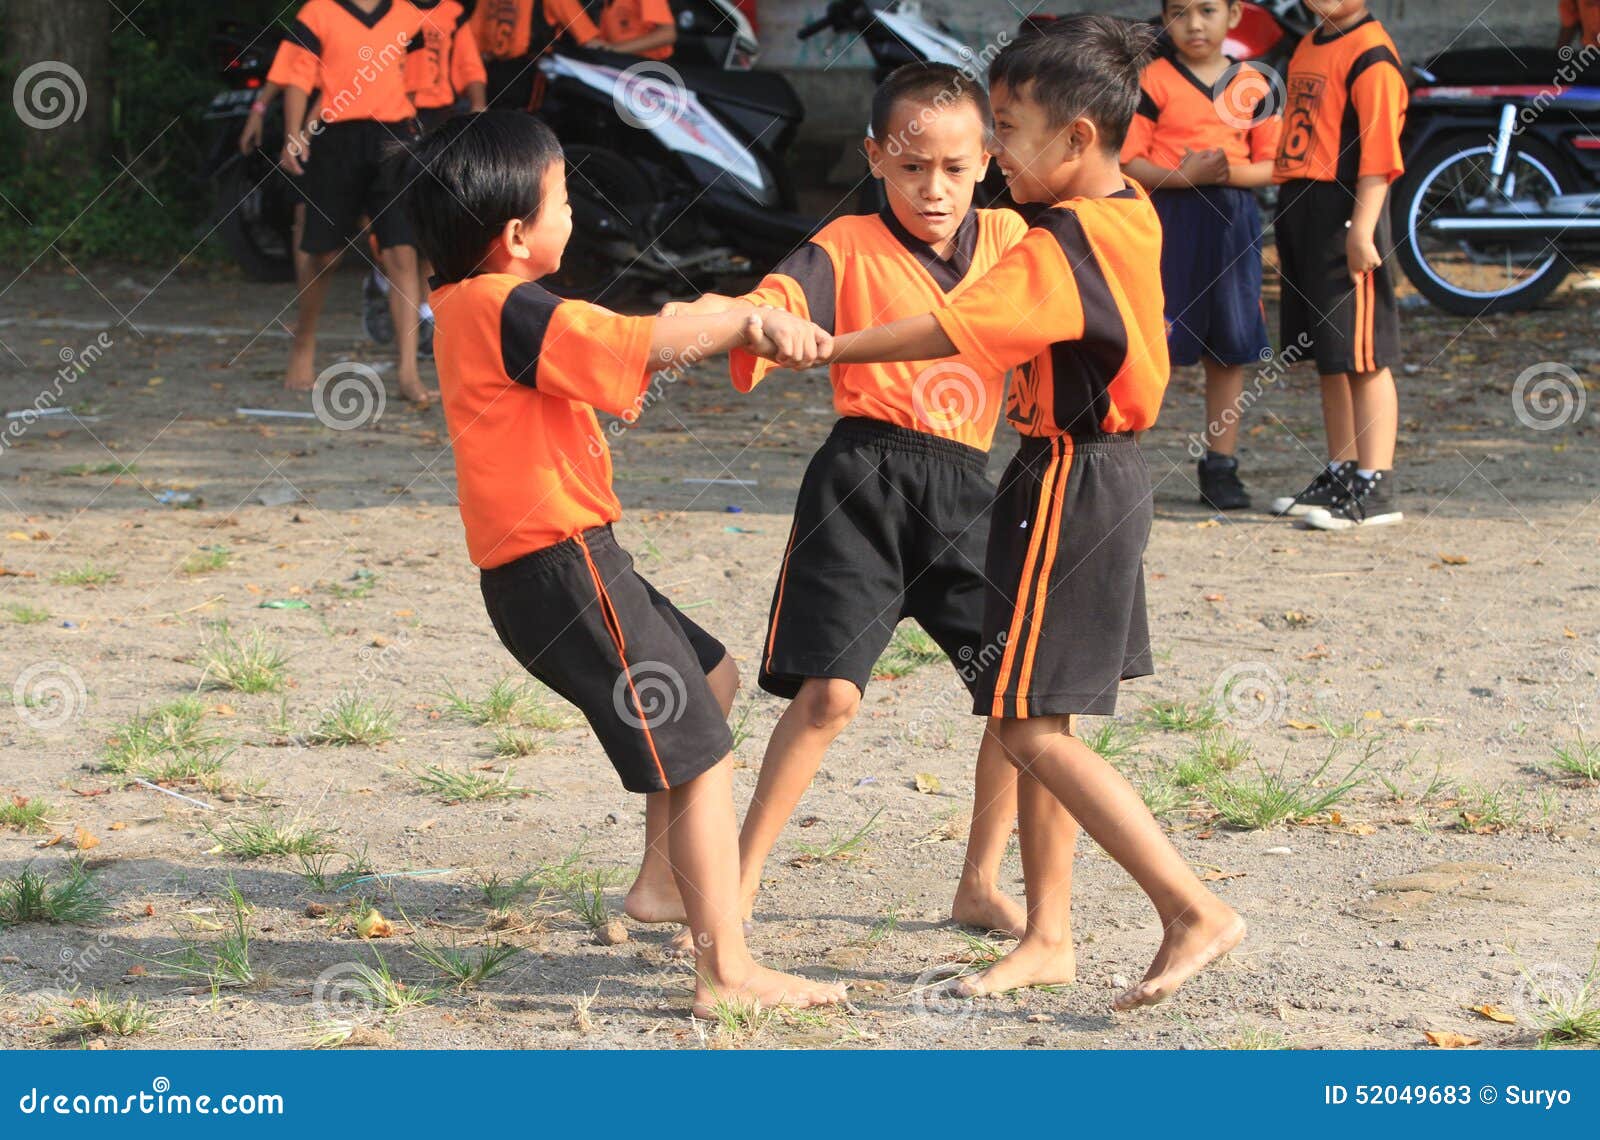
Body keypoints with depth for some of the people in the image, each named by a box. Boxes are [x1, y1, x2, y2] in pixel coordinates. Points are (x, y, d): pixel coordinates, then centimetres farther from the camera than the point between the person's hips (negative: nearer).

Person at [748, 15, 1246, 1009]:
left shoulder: (1060, 246, -21)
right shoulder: (1130, 218, 8)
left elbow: (952, 331, -27)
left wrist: (827, 349, -24)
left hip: (1068, 484, -10)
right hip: (1108, 476, 10)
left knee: (1032, 731, -8)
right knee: (1036, 722, 13)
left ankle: (1196, 911, -10)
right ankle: (1048, 938, 17)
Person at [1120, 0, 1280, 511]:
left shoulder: (1254, 87, 6)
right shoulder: (1152, 82, -2)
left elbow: (1273, 165, 7)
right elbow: (1127, 162, -5)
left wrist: (1230, 171, -13)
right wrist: (1183, 175, -20)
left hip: (1232, 226, 3)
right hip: (1165, 220, -3)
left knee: (1231, 348, 6)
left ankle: (1220, 464, 17)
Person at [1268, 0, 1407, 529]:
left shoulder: (1370, 53, -12)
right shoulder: (1307, 49, 16)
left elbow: (1379, 150, -17)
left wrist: (1361, 229, -23)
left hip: (1345, 212, -9)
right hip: (1299, 208, 9)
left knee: (1362, 355, -6)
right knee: (1327, 355, 14)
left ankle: (1376, 486, -4)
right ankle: (1340, 475, 23)